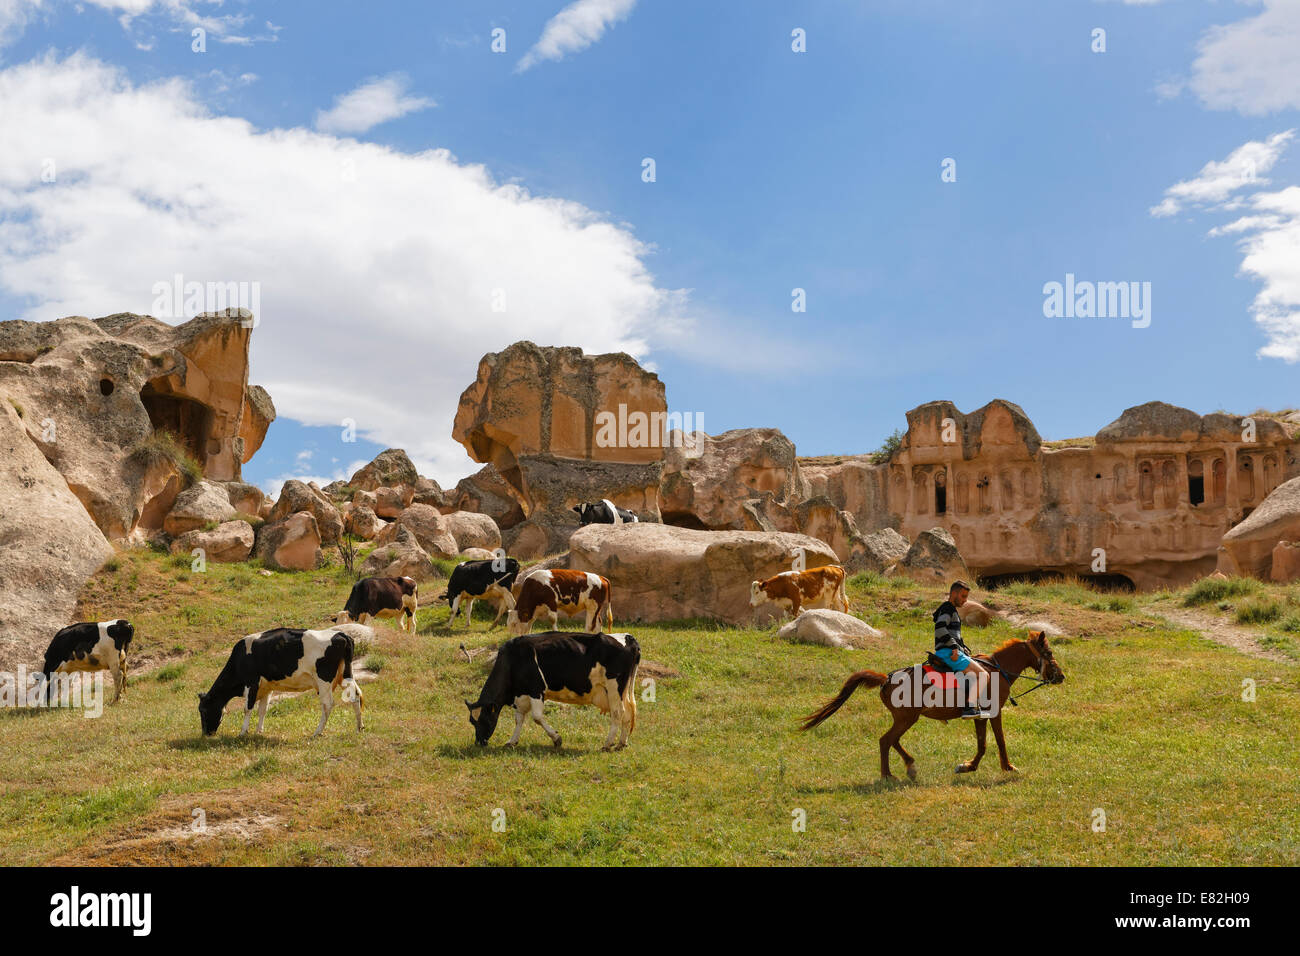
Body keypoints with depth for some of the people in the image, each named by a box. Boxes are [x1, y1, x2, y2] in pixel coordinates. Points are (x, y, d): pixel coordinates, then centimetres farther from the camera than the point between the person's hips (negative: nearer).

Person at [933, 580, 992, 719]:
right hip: (947, 652, -10)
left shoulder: (953, 611, 27)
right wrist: (954, 646, -23)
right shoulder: (947, 609, -6)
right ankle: (969, 707, -22)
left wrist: (965, 649, 19)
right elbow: (940, 629, -23)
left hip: (953, 652, 10)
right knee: (983, 675, -16)